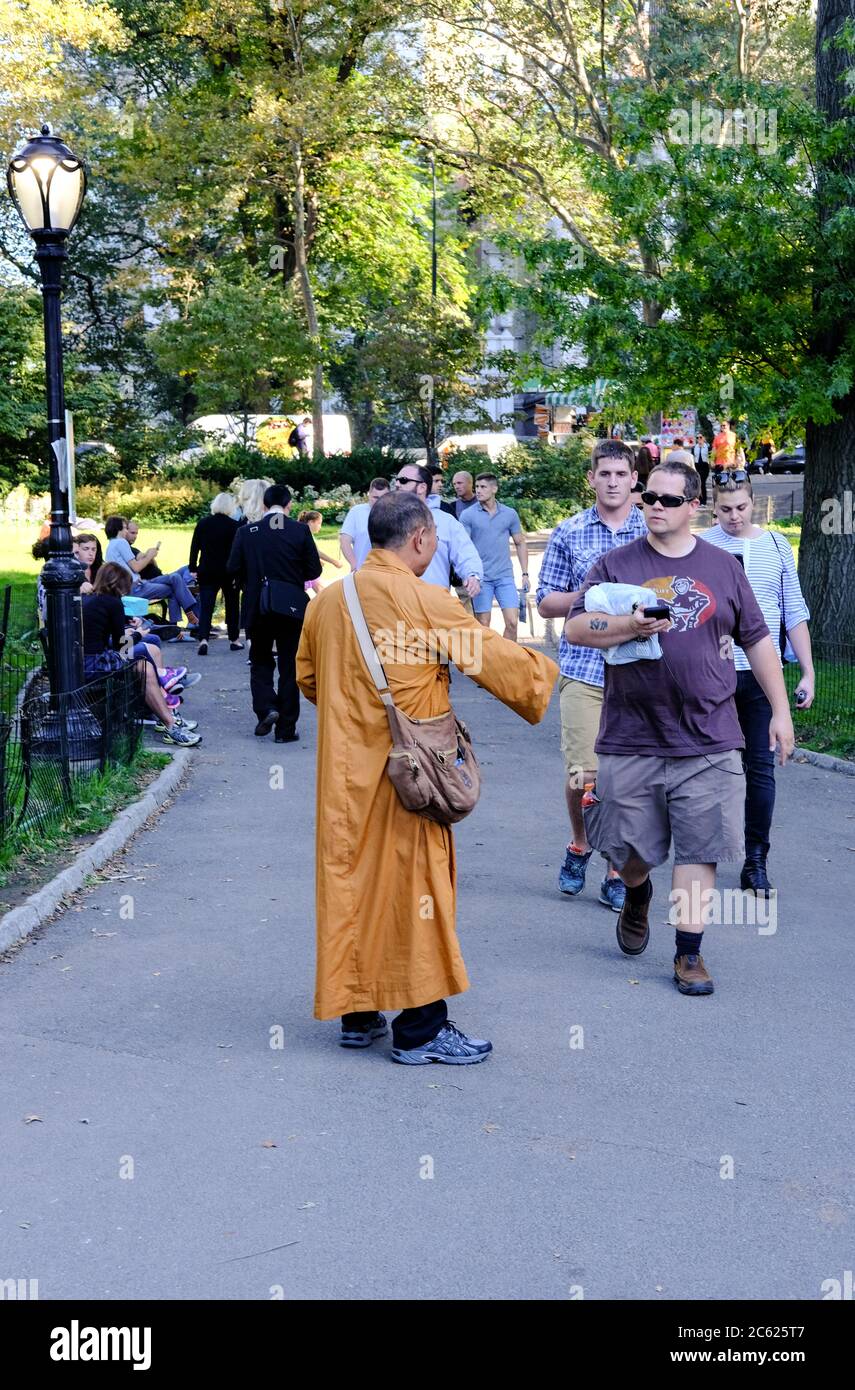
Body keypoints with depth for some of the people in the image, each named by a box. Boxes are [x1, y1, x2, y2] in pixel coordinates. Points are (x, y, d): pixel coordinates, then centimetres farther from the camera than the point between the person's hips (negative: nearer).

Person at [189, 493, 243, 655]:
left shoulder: (202, 523, 0)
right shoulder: (234, 525, -8)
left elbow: (194, 547, 1)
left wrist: (193, 568, 6)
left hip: (207, 572, 1)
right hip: (228, 572, -1)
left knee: (205, 606, -1)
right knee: (232, 605, 15)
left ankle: (203, 639, -19)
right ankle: (234, 640, 23)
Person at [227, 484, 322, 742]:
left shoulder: (246, 532, -3)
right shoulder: (300, 531, -5)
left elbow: (233, 568, -3)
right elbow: (314, 570, -3)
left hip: (258, 607, 1)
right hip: (292, 606, -1)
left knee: (260, 661, 18)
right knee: (289, 667, 8)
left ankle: (266, 708, -4)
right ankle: (286, 728, 9)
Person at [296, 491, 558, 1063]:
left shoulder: (328, 600, 5)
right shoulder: (426, 602, -14)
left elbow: (307, 678, 17)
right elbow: (499, 660, -8)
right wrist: (545, 671, 12)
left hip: (344, 772, 6)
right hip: (405, 773, -6)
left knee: (351, 881, 14)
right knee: (413, 884, 3)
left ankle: (357, 1014, 24)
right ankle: (420, 1028, 11)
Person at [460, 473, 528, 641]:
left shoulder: (510, 514, 6)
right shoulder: (468, 515, -1)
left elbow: (520, 543, 13)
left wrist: (525, 574, 7)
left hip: (505, 576, 2)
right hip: (481, 577, -2)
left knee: (512, 622, -5)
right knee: (483, 625, 1)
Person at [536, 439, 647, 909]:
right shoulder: (568, 533, 7)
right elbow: (546, 604, 7)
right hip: (584, 670, 0)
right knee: (581, 774, -4)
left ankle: (616, 873, 15)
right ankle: (579, 844, 26)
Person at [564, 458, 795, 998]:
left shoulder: (723, 567, 8)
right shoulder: (615, 565, 5)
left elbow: (758, 642, 12)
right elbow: (576, 628, -3)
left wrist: (780, 711, 9)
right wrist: (630, 625, -19)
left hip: (708, 744, 0)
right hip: (631, 740, 0)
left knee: (698, 851, -1)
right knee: (631, 848, 9)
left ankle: (689, 954, 10)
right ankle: (637, 896, 42)